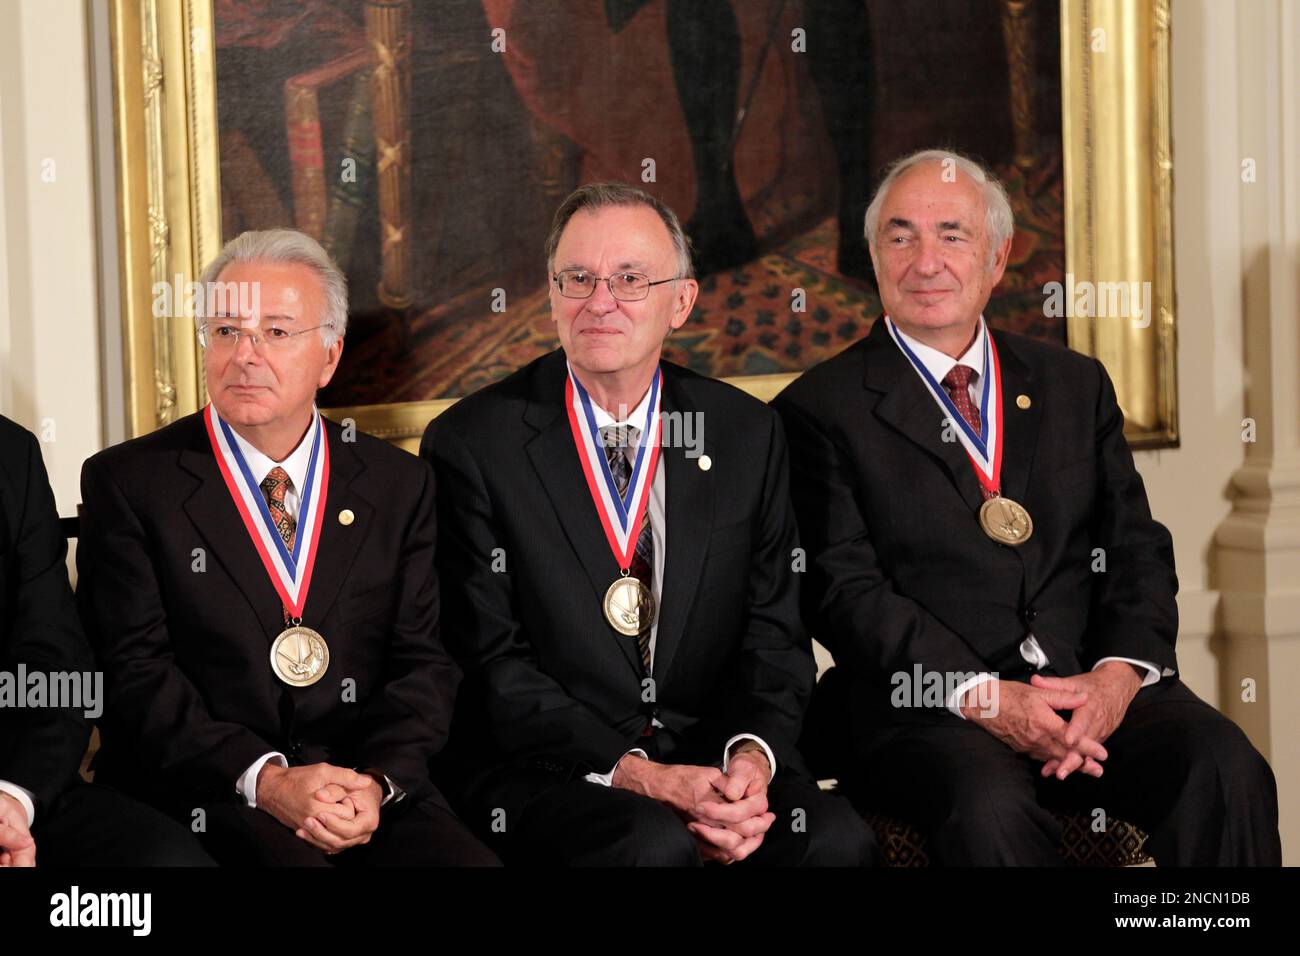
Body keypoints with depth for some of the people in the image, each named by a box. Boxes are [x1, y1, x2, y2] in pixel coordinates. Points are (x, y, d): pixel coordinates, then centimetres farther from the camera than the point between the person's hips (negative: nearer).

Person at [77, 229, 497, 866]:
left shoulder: (399, 485, 13)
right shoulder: (128, 483, 5)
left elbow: (423, 662, 8)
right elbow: (134, 671, -3)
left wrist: (378, 781, -11)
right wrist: (265, 780, -16)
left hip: (373, 794, 3)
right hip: (205, 798, -3)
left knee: (469, 860, -25)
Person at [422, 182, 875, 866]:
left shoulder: (746, 433, 8)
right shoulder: (472, 444, -3)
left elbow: (773, 635, 8)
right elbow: (490, 661, -7)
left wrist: (752, 755, -13)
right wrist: (634, 775, -18)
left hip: (708, 747, 3)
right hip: (540, 771, -3)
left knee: (834, 836, -25)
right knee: (655, 844, -33)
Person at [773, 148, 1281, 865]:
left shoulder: (1076, 385, 19)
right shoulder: (820, 410, 5)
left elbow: (1136, 549, 13)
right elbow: (843, 590, -5)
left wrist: (1119, 672, -8)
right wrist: (982, 696, -18)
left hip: (1095, 690, 4)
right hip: (924, 710, -4)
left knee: (1226, 772, -24)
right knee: (989, 810, -37)